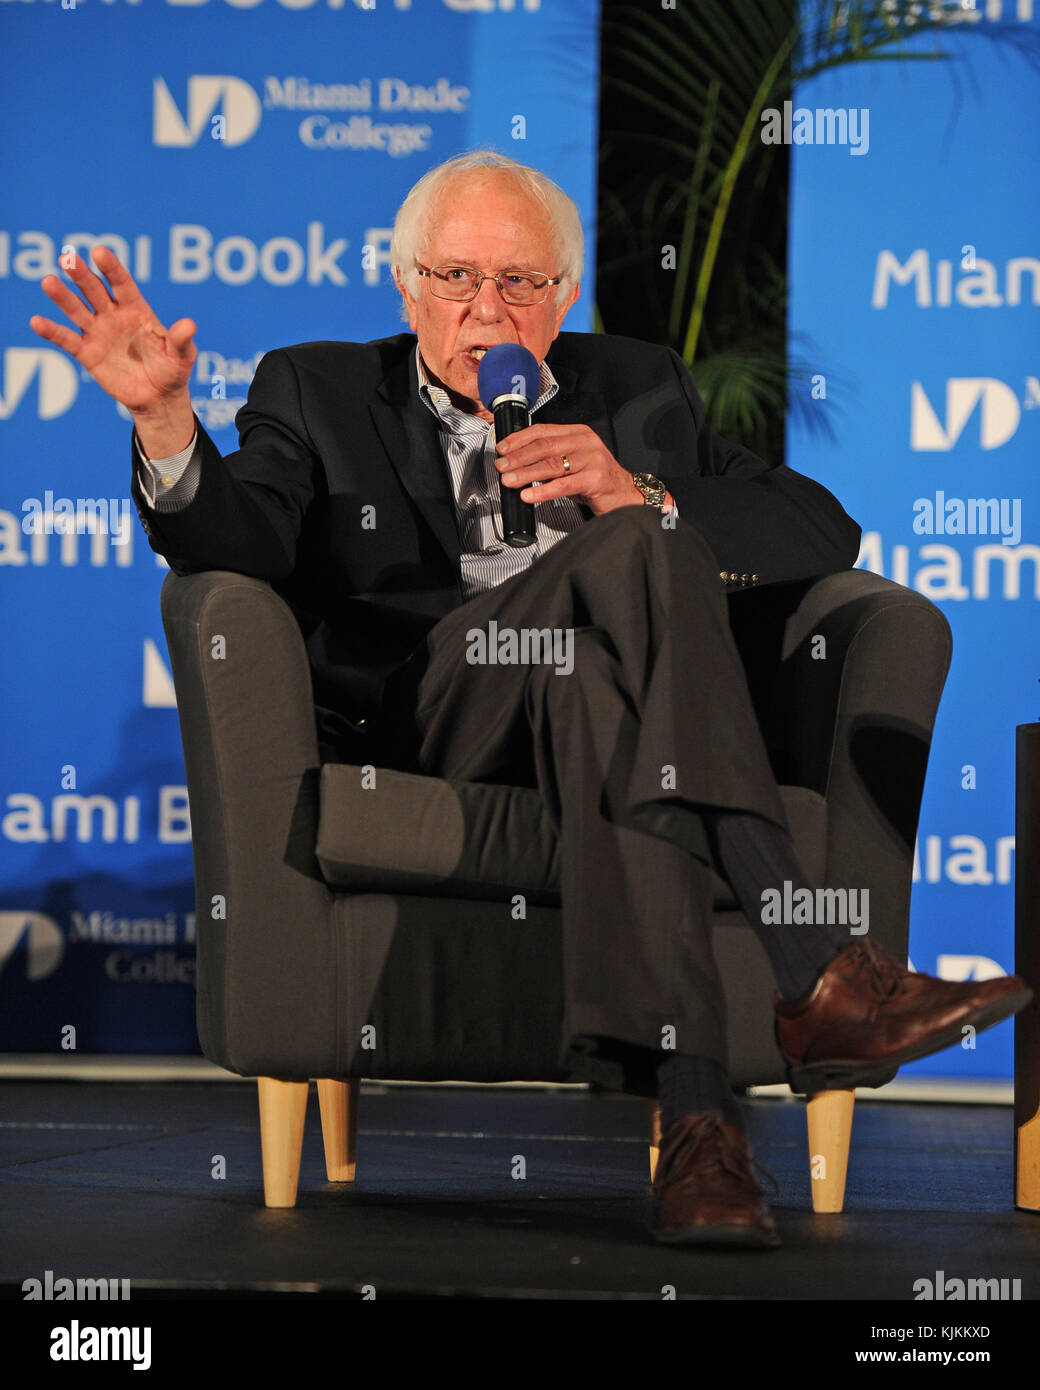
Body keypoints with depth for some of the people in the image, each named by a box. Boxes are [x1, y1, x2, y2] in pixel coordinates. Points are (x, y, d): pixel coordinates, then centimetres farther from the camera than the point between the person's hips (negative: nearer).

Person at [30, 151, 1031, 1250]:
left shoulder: (636, 391, 25)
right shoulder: (319, 393, 21)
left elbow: (824, 535, 13)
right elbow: (244, 544, 0)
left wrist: (640, 499, -3)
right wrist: (166, 421, -19)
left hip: (599, 692, 2)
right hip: (420, 730, -2)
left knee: (592, 684, -37)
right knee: (640, 554, -30)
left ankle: (690, 1116, -51)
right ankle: (818, 984, -44)